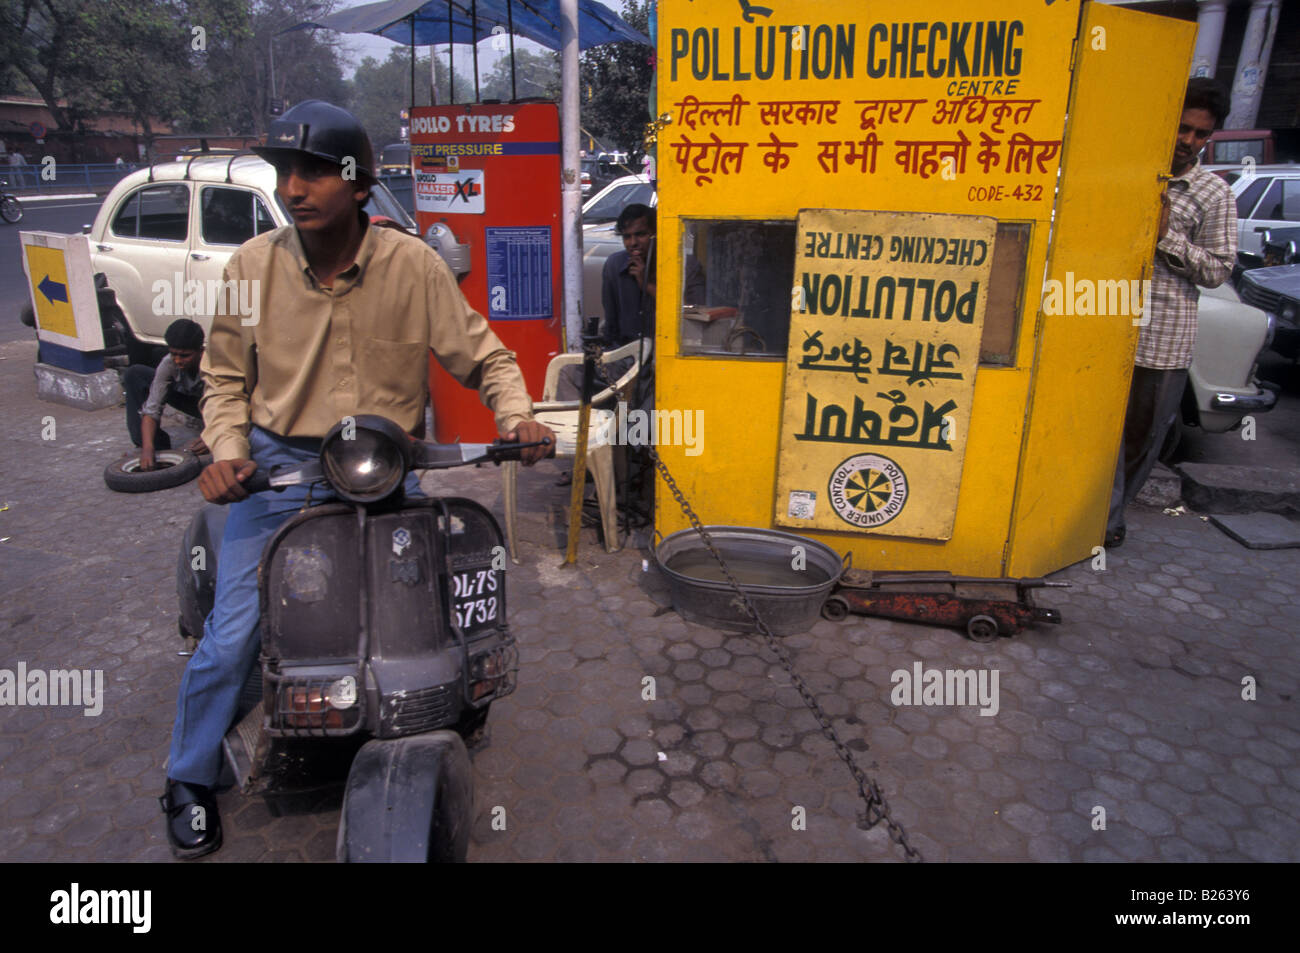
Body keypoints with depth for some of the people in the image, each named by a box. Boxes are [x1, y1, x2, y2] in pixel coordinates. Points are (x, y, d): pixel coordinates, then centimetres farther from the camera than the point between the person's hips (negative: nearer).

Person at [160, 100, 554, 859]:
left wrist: (518, 415, -18)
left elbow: (482, 354, -1)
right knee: (233, 632, -3)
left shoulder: (414, 264, -7)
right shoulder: (252, 265, -4)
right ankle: (191, 781, 25)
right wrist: (226, 451, -10)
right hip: (279, 466, 0)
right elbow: (227, 377, 6)